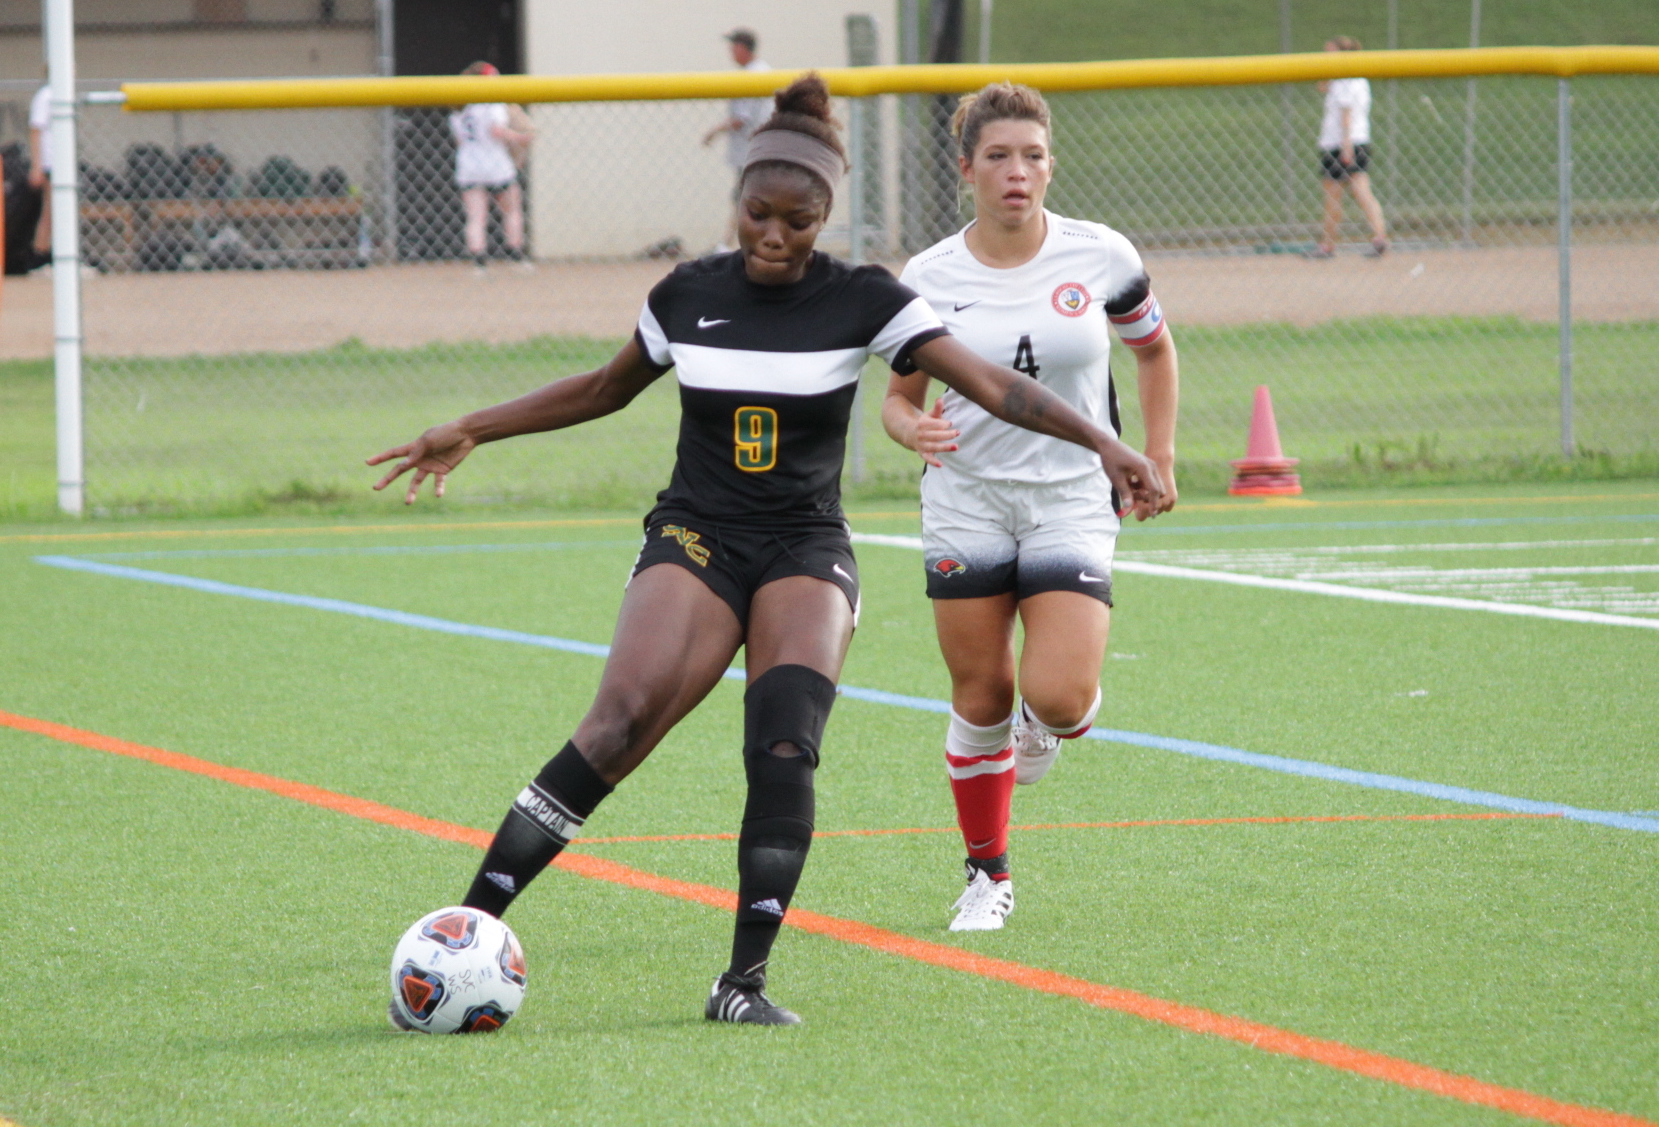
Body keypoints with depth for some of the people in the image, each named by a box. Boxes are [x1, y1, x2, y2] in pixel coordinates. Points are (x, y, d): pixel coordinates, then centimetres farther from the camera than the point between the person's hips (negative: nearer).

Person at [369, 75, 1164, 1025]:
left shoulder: (862, 300, -3)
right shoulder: (688, 296, 3)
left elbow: (991, 385, -9)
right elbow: (605, 389, 21)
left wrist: (1101, 442, -21)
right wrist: (470, 434, 20)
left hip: (806, 553, 0)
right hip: (696, 542, 0)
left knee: (785, 750, -24)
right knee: (620, 723, -23)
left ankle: (745, 982, -15)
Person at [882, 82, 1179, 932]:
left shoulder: (1101, 257, -4)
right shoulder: (929, 279, -4)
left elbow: (1154, 350, 13)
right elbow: (899, 397, 5)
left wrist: (1159, 459, 10)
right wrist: (912, 427, -18)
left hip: (1072, 501, -1)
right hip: (967, 501, 1)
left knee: (1060, 698, -16)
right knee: (981, 698, 2)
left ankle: (1050, 723, 23)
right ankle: (988, 874, 20)